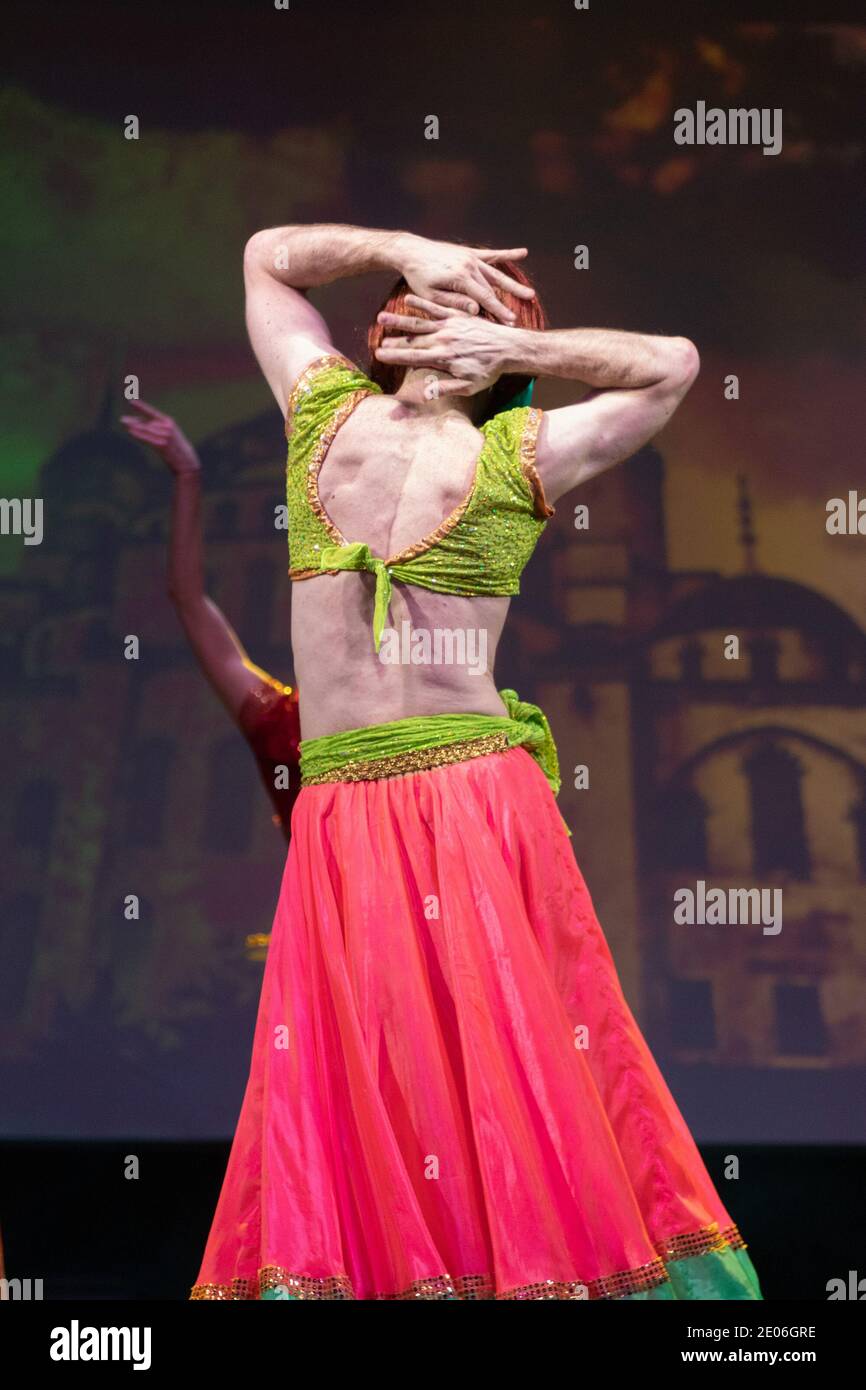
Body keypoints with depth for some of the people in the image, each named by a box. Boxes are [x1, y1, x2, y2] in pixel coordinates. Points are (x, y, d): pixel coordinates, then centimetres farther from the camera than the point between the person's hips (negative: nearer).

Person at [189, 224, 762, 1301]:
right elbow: (672, 363, 12)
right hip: (481, 795, -2)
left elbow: (267, 255, 19)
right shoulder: (520, 458, -3)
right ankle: (543, 1260, 9)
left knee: (352, 1097, 3)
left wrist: (404, 247, 7)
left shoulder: (325, 415, 2)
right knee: (527, 1073, 4)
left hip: (338, 814, 2)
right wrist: (520, 348, 1)